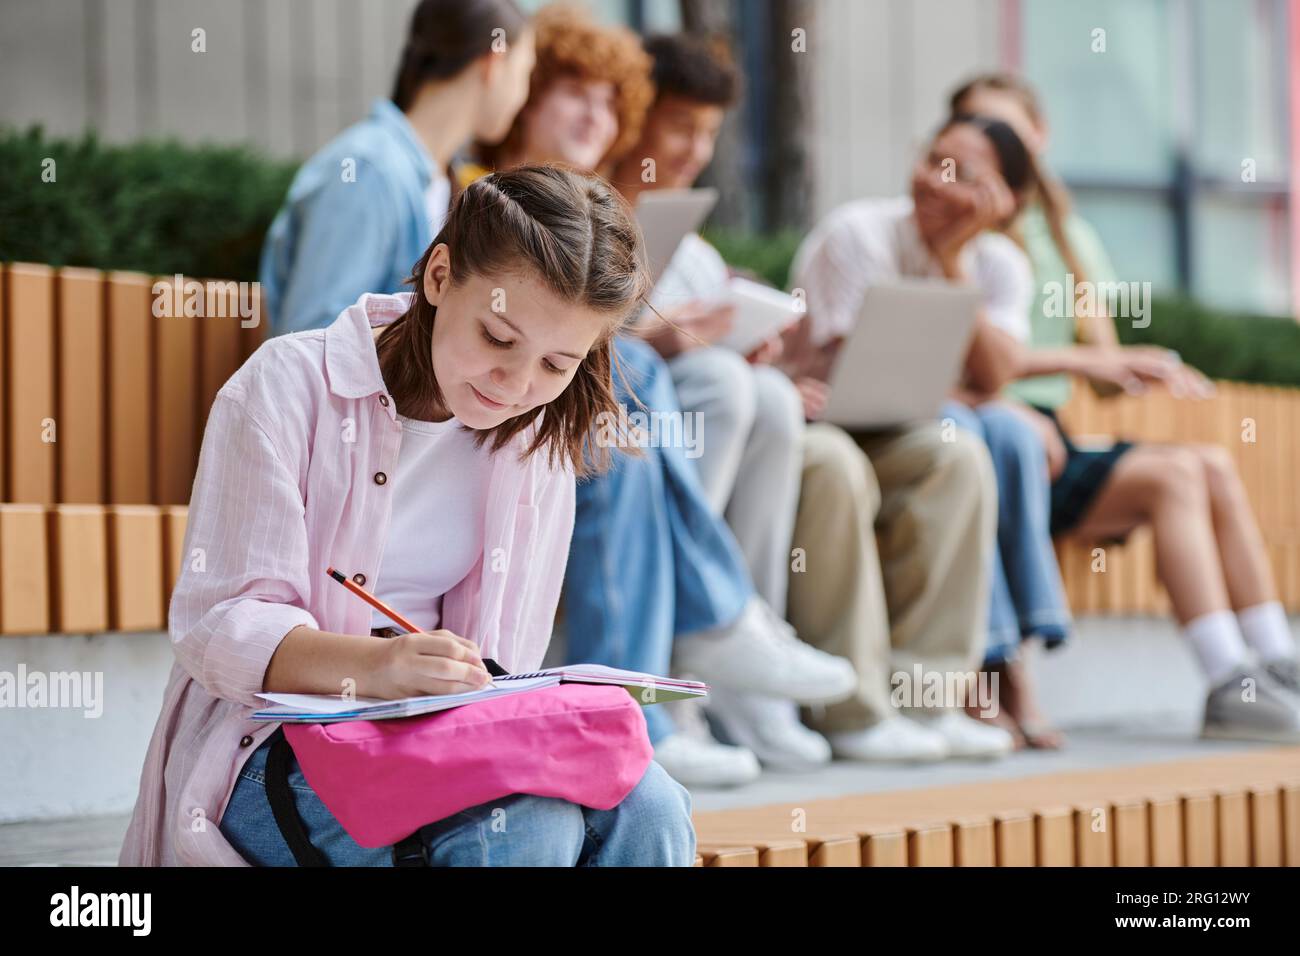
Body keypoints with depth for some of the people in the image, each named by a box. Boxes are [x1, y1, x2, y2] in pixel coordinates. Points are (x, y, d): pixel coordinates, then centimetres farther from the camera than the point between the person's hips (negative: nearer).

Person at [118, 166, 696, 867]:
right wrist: (370, 665, -34)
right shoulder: (291, 383, -5)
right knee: (527, 828, -33)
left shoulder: (541, 440, 10)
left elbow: (502, 662, 7)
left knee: (647, 806, -27)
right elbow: (216, 623, -14)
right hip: (270, 749, -4)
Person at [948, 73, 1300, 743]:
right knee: (1174, 472, -24)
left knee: (1215, 467, -16)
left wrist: (1150, 372, -6)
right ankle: (1229, 690, -28)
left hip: (1054, 441, 6)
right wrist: (1081, 360, -18)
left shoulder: (1069, 235, 22)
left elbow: (1103, 370, 17)